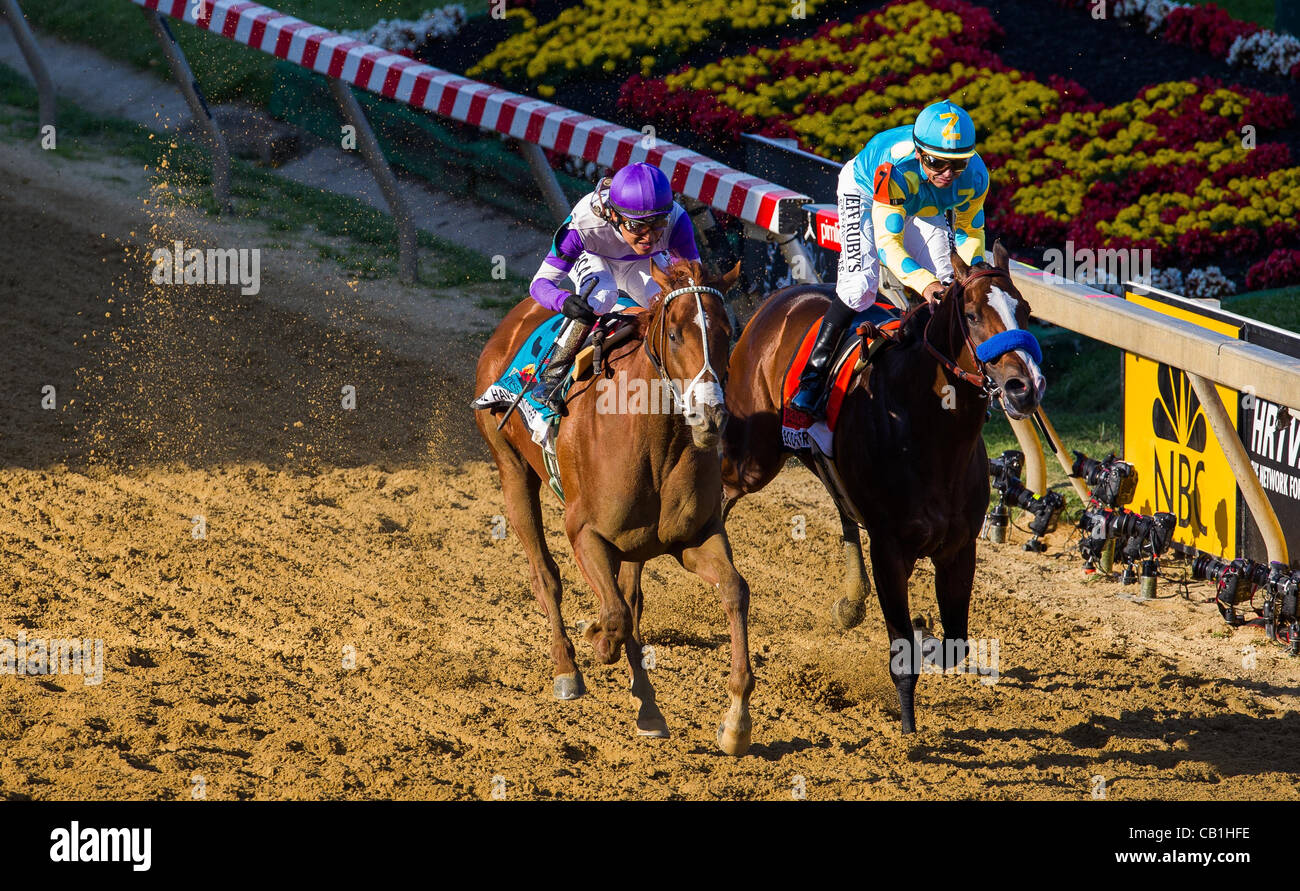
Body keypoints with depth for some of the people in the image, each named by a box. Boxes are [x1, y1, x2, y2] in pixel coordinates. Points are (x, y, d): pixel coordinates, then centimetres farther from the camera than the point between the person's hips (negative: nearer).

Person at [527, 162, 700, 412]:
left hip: (638, 266, 3)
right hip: (591, 260, -3)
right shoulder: (583, 224, -43)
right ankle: (551, 377, -22)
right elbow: (540, 283, -38)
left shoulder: (676, 221, -37)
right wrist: (564, 301, -61)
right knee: (601, 294, -35)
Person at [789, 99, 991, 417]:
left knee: (943, 286, -8)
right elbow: (888, 243, -43)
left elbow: (969, 231, -12)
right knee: (860, 283, -21)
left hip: (924, 208, 5)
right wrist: (924, 283, -57)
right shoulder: (896, 170, -46)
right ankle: (813, 373, -12)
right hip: (863, 189, -5)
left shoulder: (975, 177, -32)